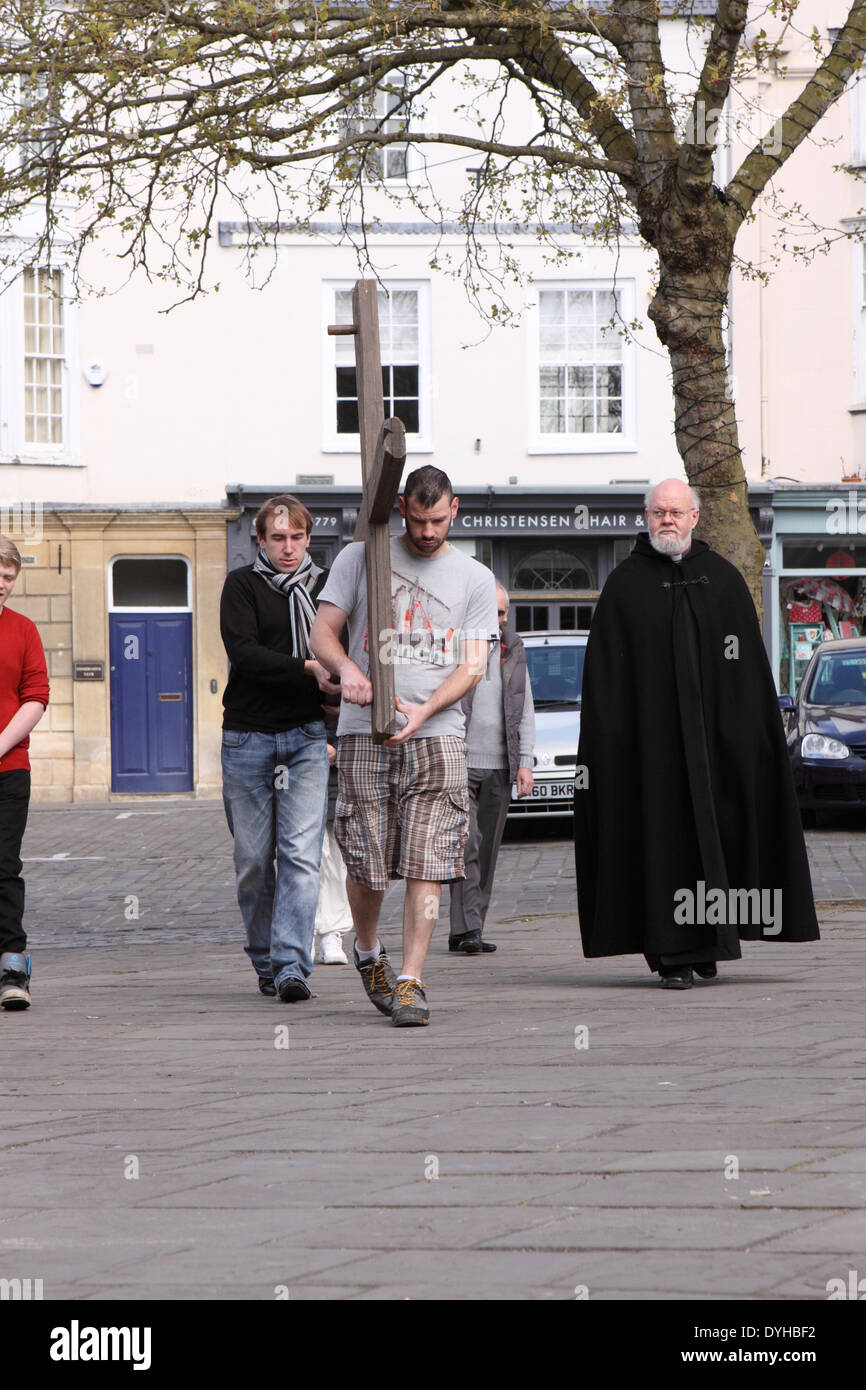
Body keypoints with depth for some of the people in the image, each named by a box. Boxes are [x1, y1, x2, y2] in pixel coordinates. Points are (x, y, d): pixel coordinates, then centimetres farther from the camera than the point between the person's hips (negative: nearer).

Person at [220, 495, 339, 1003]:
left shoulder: (325, 586, 12)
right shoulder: (242, 585, 2)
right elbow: (244, 654, -12)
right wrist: (308, 670, -20)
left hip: (308, 736, 1)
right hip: (248, 736, -1)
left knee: (301, 854, -12)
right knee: (253, 859, 4)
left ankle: (292, 965, -16)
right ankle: (264, 960, 19)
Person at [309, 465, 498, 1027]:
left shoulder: (475, 579, 11)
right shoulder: (360, 558, 10)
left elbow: (473, 665, 4)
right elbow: (322, 632, 7)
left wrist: (423, 710, -13)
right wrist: (348, 670, -16)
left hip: (438, 734, 0)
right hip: (364, 734, 0)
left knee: (427, 863, -10)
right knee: (366, 863, 0)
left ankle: (410, 982, -9)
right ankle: (368, 951, 28)